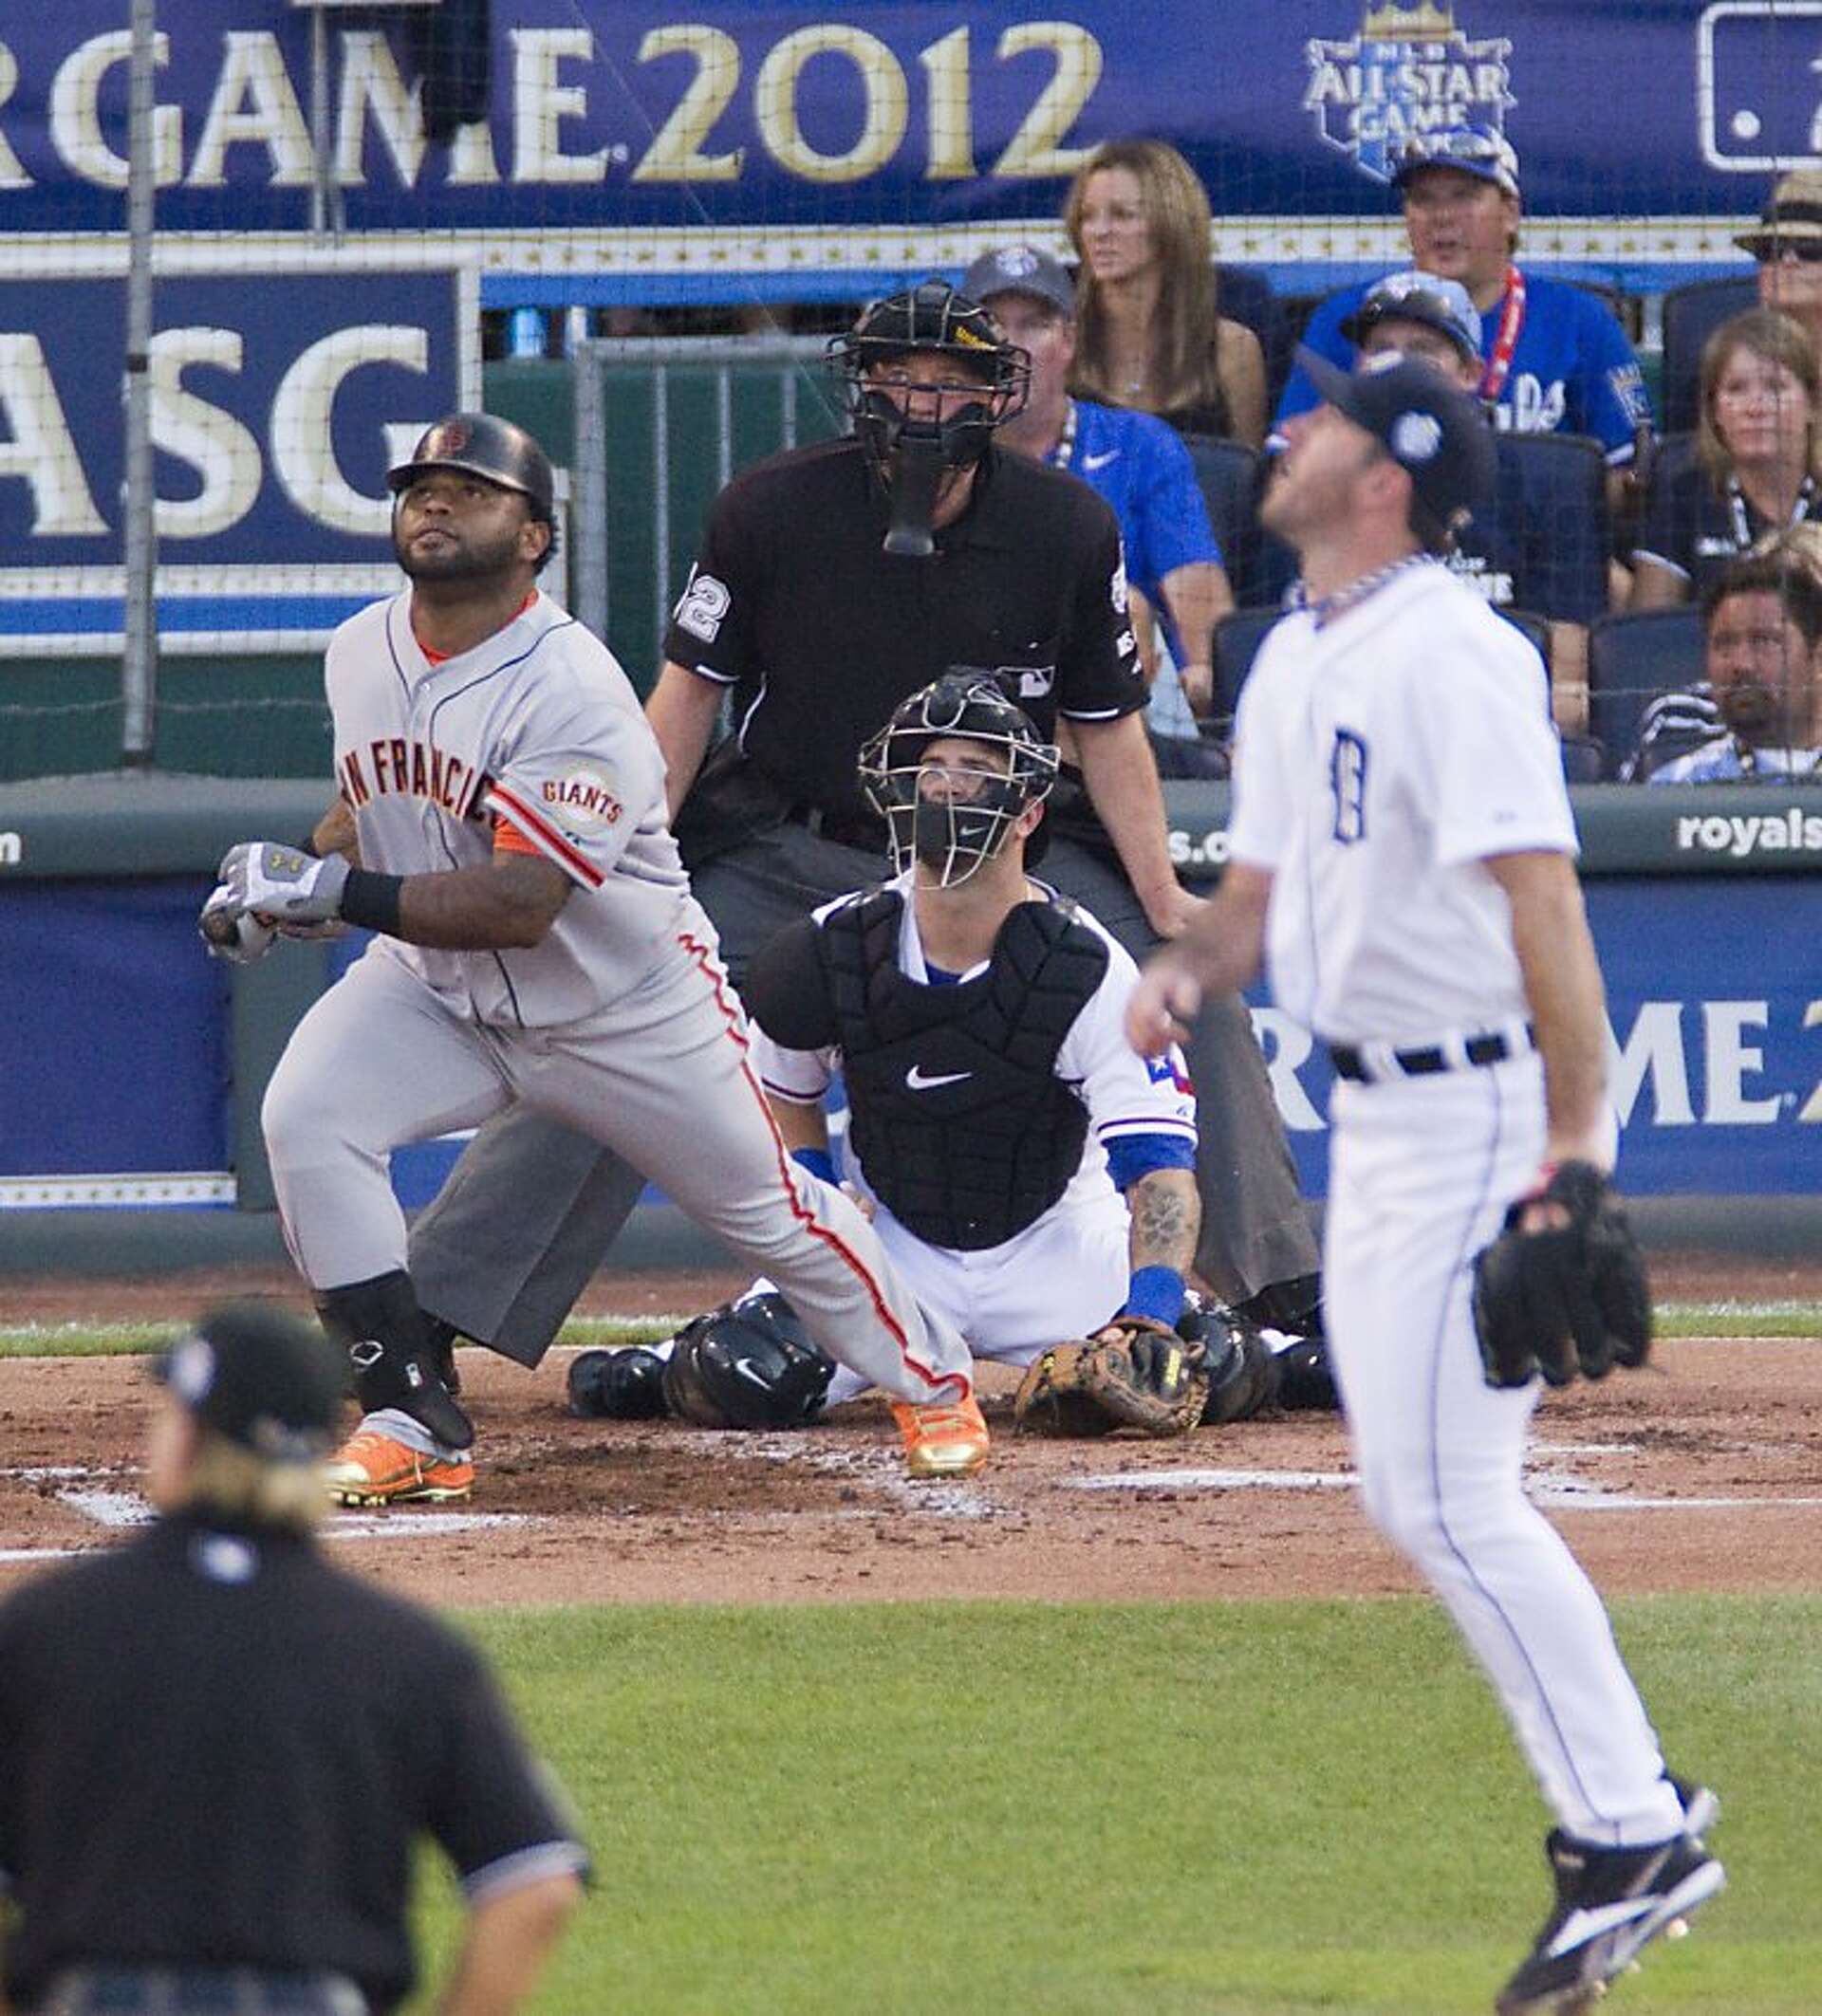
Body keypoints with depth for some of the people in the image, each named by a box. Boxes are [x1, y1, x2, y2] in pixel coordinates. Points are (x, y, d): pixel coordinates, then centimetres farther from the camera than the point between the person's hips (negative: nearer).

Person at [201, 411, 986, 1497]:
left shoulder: (570, 688, -27)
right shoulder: (361, 654, -4)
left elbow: (518, 908, -34)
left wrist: (334, 890, -37)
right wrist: (283, 883, 4)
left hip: (627, 1004, -5)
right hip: (436, 990, 5)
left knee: (767, 1204, 8)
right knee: (305, 1118, -23)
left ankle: (930, 1377, 37)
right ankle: (416, 1422, -17)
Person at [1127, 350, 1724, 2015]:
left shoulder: (1449, 656, -18)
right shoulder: (1292, 663, 13)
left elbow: (1540, 891, -24)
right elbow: (1262, 882, 20)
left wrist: (1575, 1137, -29)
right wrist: (1185, 968, -3)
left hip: (1490, 1112, -10)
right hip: (1377, 1117, 10)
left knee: (1449, 1496, -12)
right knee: (1413, 1490, 11)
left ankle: (1629, 1836, -4)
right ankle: (1630, 1811, 19)